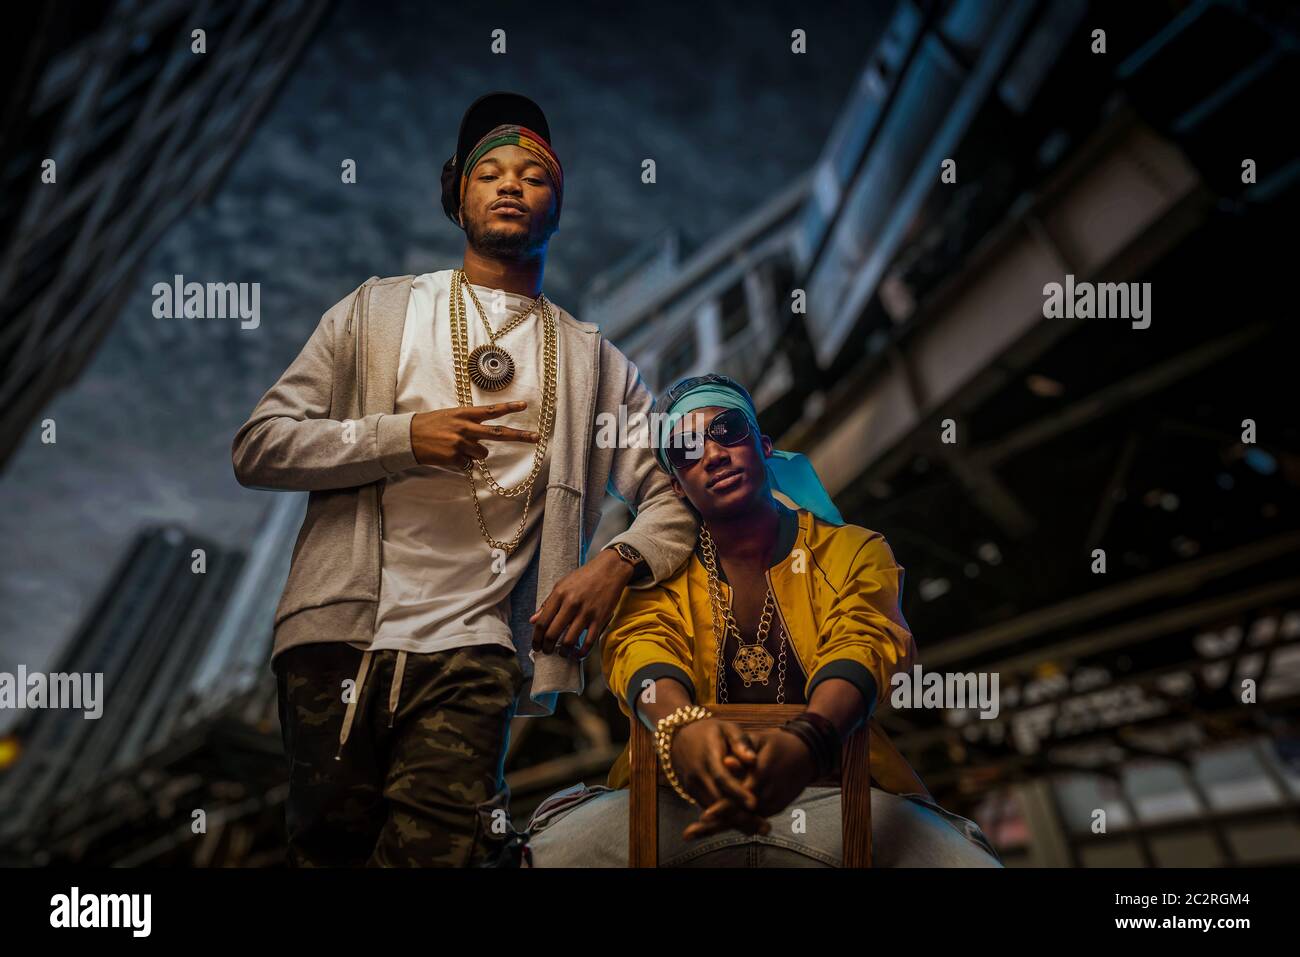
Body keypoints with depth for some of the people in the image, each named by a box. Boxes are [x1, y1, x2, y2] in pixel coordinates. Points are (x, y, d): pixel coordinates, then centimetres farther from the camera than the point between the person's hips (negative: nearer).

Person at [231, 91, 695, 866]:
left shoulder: (591, 359, 15)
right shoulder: (379, 311, 13)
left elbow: (679, 492, 10)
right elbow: (258, 448, 5)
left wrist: (620, 561, -9)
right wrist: (403, 438, -8)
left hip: (473, 653, 0)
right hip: (340, 635, 1)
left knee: (438, 849, -12)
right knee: (334, 847, 7)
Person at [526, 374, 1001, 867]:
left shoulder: (853, 552, 7)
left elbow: (861, 648, -12)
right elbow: (641, 648, -12)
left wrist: (806, 741, -35)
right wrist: (682, 727, -37)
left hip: (834, 794, 1)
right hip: (685, 796, 0)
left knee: (971, 859, -26)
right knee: (549, 848, -26)